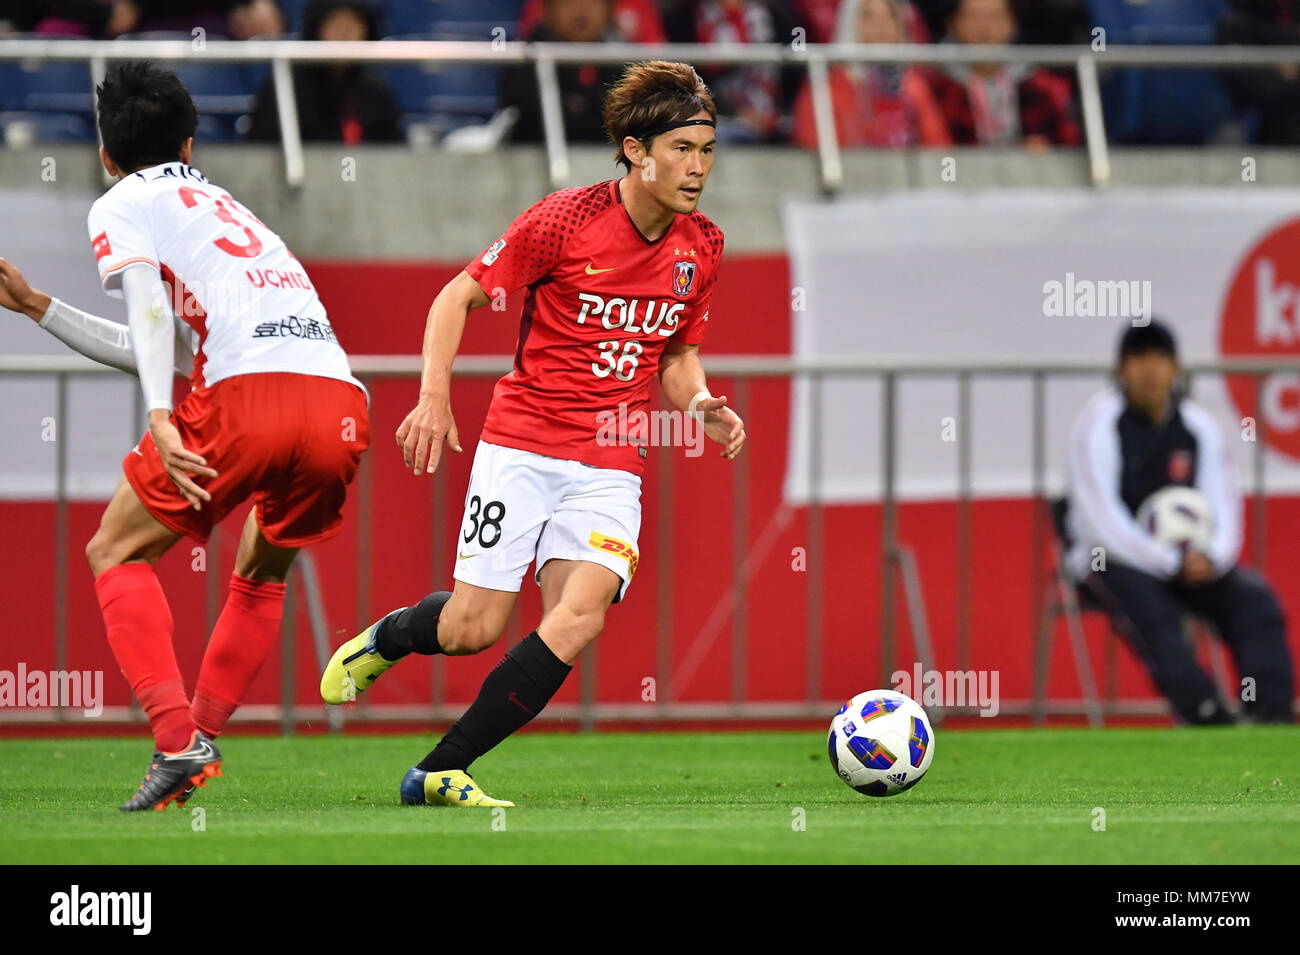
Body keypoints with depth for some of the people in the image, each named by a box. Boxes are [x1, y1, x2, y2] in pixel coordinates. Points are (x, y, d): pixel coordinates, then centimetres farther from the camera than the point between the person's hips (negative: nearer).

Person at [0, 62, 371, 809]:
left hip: (246, 394, -6)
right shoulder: (223, 207, 37)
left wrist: (161, 418, -15)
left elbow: (150, 304, -5)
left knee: (117, 554, 9)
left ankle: (178, 739, -8)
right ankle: (203, 737, 19)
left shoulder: (121, 206, 16)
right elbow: (157, 348, 42)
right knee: (263, 576, 29)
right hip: (341, 406, 6)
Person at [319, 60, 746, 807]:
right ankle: (384, 639, 32)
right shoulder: (565, 220, -10)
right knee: (474, 628, -6)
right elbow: (459, 297, -1)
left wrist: (703, 406, -2)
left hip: (611, 469, 3)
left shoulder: (702, 248, 5)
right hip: (521, 446, -3)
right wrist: (435, 395, -14)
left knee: (579, 617, -20)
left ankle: (439, 774, -10)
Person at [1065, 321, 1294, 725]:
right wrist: (1173, 564, -22)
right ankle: (1205, 714, -45)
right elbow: (1101, 519, -16)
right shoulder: (1099, 423, -9)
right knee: (1151, 608, -35)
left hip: (1188, 560, 5)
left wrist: (1211, 557, -19)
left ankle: (1270, 709, -33)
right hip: (1112, 558, -5)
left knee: (1253, 597, -20)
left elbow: (1223, 509, 5)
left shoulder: (1198, 426, 5)